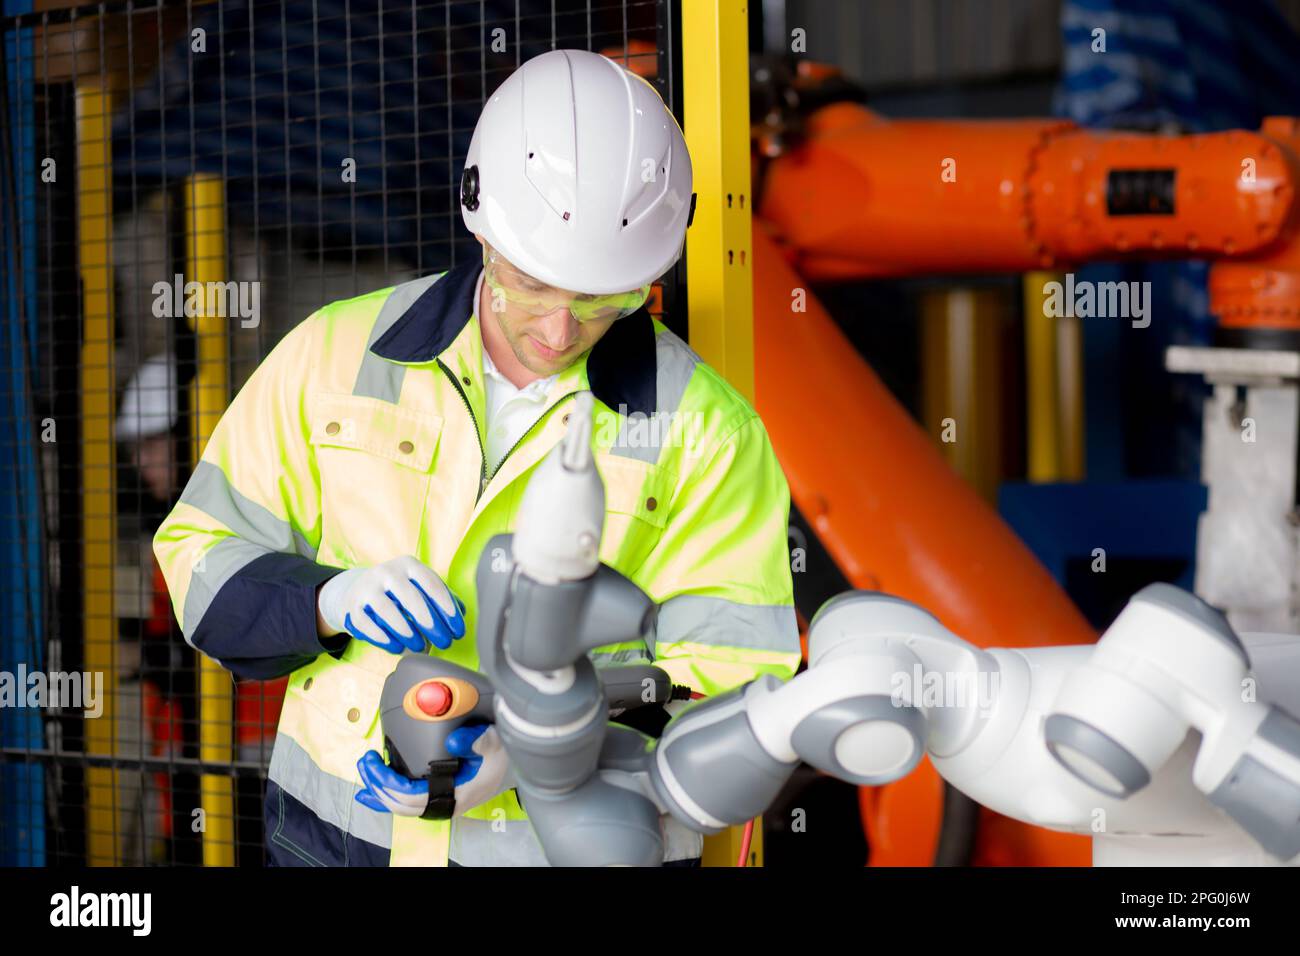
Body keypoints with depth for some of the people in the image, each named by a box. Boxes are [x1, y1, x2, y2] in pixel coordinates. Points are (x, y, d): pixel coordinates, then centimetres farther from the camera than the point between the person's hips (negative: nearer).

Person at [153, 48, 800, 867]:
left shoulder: (704, 431, -8)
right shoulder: (335, 355, -1)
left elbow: (731, 678, -11)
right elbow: (204, 559, 3)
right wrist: (329, 599, -18)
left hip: (577, 845, -2)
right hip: (334, 832, 2)